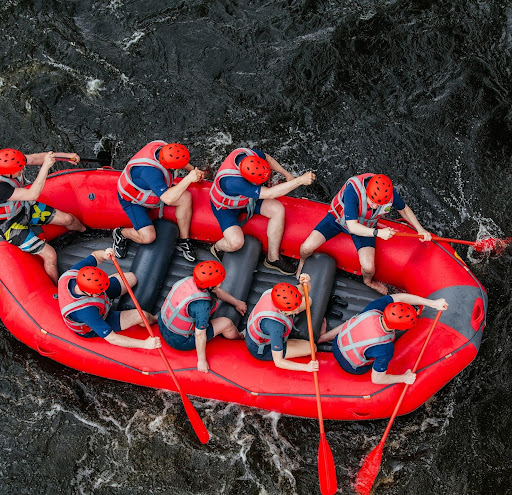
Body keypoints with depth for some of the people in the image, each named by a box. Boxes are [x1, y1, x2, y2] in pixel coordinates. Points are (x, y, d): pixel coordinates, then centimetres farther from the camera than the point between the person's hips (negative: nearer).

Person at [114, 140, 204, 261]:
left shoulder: (162, 146, -21)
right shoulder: (150, 171, -43)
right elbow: (168, 199, -48)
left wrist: (192, 169, 3)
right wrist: (188, 179, -46)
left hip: (154, 188, 7)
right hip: (133, 200, -7)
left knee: (185, 197, -17)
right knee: (148, 237, -21)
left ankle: (183, 241, -3)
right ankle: (121, 233, 12)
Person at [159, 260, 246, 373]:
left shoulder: (190, 280, -12)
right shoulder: (202, 304, -35)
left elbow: (217, 291, 7)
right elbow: (200, 335, -28)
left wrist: (236, 303, 21)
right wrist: (202, 361, -14)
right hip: (179, 341, -7)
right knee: (226, 323, 0)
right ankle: (242, 339, 31)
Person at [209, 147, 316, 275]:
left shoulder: (249, 154, -28)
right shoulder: (232, 181, -46)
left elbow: (267, 157, 0)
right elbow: (269, 194, -46)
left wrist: (287, 175, -2)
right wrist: (300, 180, -49)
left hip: (247, 197, 7)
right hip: (226, 207, -6)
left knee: (278, 209, -15)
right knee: (236, 243, -28)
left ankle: (273, 258, -2)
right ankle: (217, 248, 10)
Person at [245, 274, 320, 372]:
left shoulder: (278, 292, -27)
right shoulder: (275, 326, -44)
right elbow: (278, 362, -35)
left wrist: (305, 282, -33)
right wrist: (306, 367, -38)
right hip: (263, 350, -7)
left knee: (307, 300, 4)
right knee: (311, 348, -9)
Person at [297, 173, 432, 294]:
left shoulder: (389, 191, -26)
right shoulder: (352, 189, -39)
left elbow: (403, 209, -1)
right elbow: (352, 226, -38)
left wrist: (420, 229, -6)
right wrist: (377, 232, -50)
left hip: (365, 226, 2)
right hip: (338, 219, -2)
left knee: (368, 267, -19)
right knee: (307, 247, -19)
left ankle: (368, 281, 21)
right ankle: (303, 261, 21)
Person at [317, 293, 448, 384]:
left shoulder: (376, 306, -29)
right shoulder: (385, 349, -39)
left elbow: (401, 297, -15)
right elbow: (377, 379, -26)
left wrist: (432, 303, -16)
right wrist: (404, 378, -14)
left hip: (337, 345, 3)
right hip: (353, 368, -3)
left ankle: (323, 337, 39)